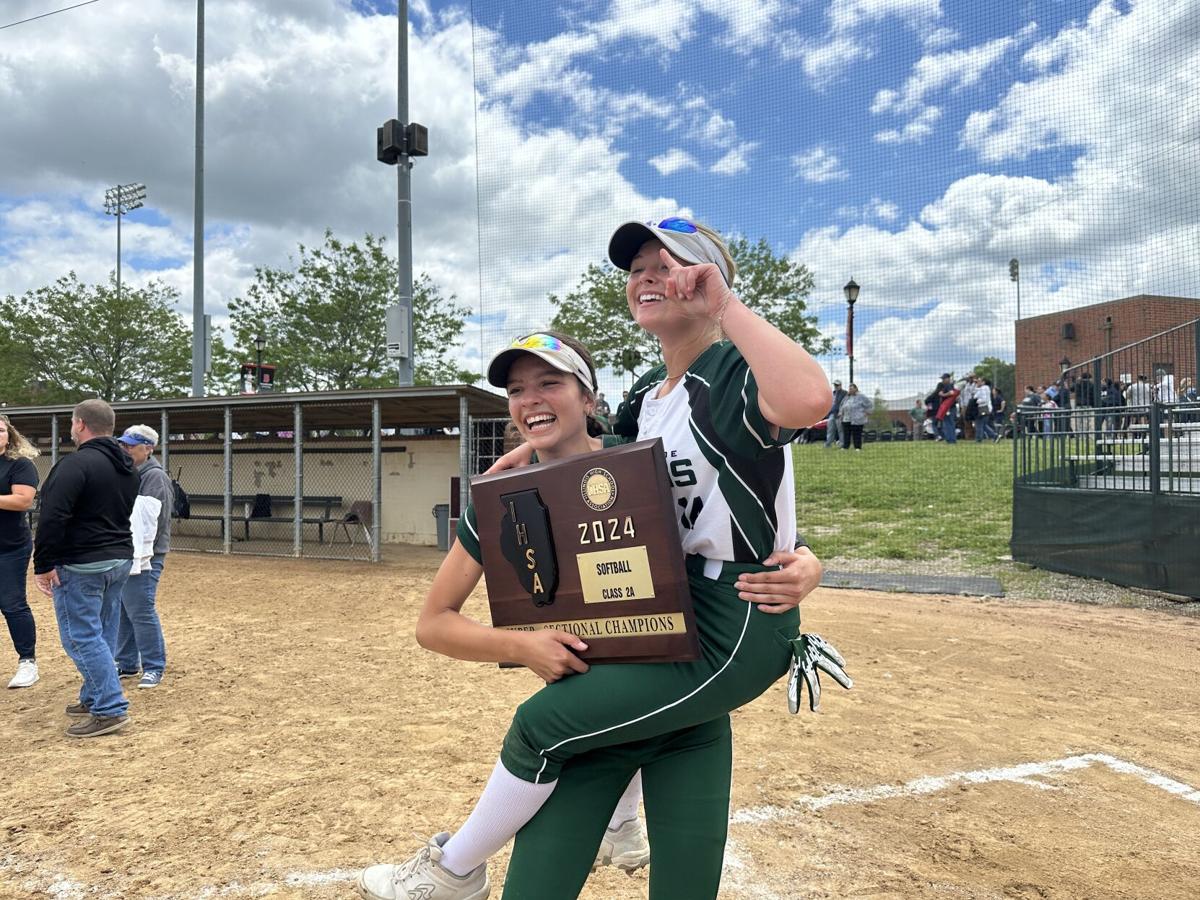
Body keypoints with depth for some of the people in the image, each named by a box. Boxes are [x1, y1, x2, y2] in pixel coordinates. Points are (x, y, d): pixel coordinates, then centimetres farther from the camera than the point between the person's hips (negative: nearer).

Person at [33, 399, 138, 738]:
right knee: (100, 634, 17)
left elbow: (53, 518, -22)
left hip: (81, 566, -9)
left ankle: (111, 709, -4)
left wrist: (43, 565, -18)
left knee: (81, 637, -3)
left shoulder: (76, 463, -16)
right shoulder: (126, 467, 13)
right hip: (120, 559, 9)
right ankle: (94, 699, 26)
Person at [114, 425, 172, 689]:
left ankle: (154, 667, 5)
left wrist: (136, 555, -23)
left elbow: (149, 520, -19)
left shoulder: (155, 477, -12)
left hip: (142, 558, -9)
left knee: (141, 612, -5)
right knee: (120, 612, 14)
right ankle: (127, 664, 26)